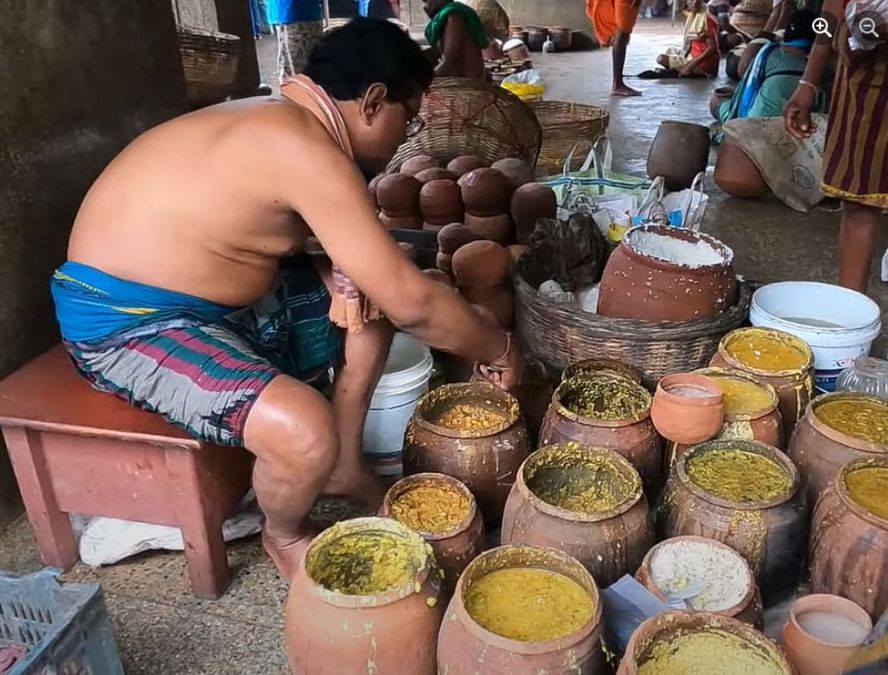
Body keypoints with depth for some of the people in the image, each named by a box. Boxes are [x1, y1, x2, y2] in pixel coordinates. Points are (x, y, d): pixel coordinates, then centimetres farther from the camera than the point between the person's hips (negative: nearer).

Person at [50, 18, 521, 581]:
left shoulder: (284, 122, 5)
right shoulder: (307, 149, -25)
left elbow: (280, 240, 17)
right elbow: (413, 303, -24)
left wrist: (339, 279, -5)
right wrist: (498, 351, -7)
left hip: (208, 298, 10)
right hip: (128, 322, -10)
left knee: (368, 292, 9)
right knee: (308, 432, -30)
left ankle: (343, 466, 18)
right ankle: (285, 535, 5)